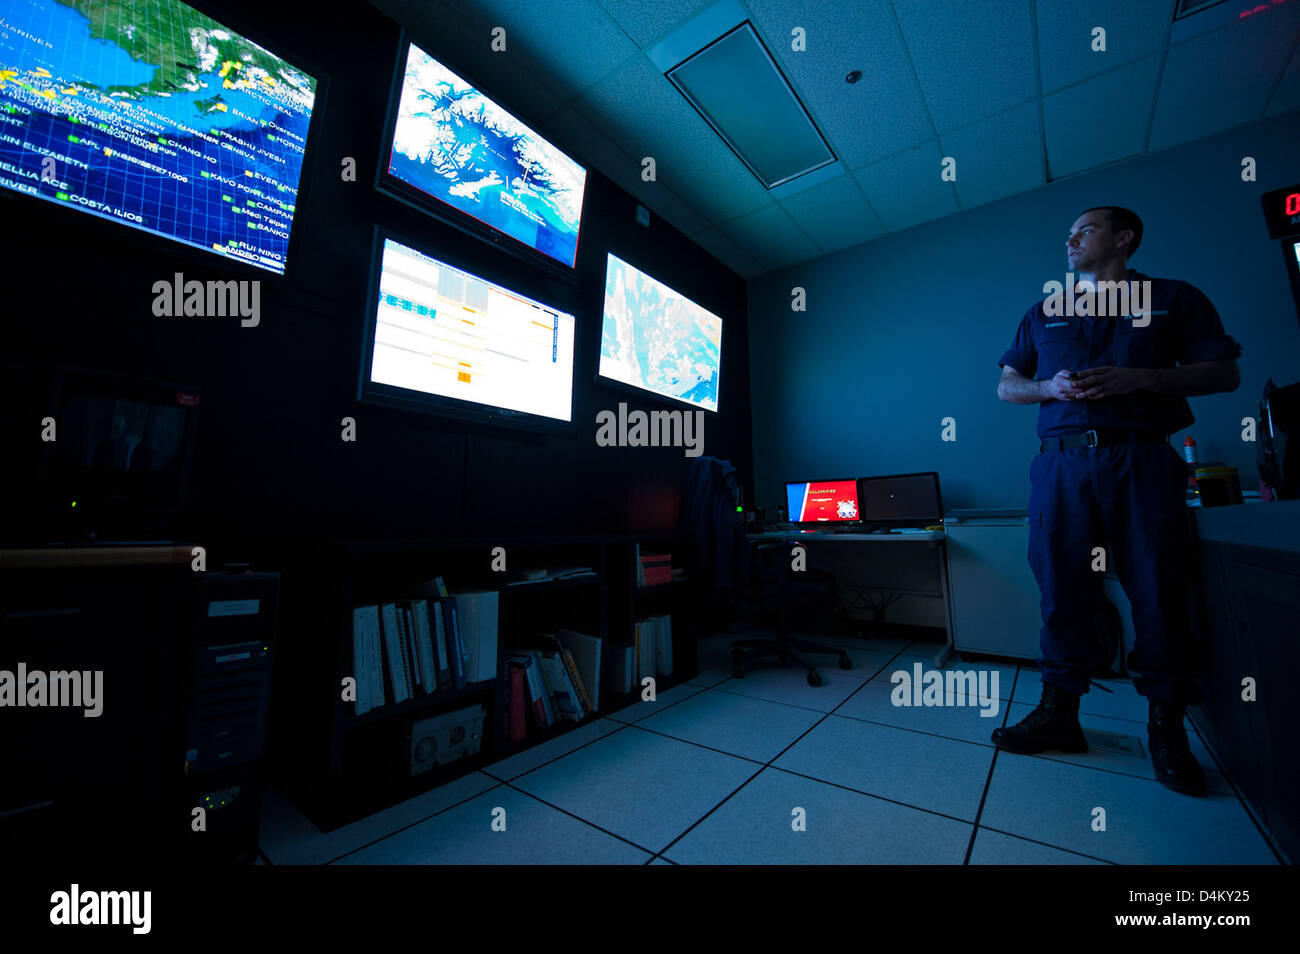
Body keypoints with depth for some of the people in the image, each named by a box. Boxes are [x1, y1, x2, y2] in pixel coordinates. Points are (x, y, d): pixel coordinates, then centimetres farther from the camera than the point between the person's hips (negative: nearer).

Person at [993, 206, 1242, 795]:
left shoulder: (1174, 299, 14)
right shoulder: (1044, 313, 20)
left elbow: (1225, 373, 7)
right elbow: (1006, 385, 17)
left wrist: (1140, 379, -10)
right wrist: (1048, 387, -4)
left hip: (1143, 462, -1)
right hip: (1062, 463, 2)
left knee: (1158, 593, -2)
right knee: (1061, 592, 0)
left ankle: (1166, 729, 13)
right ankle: (1059, 712, 9)